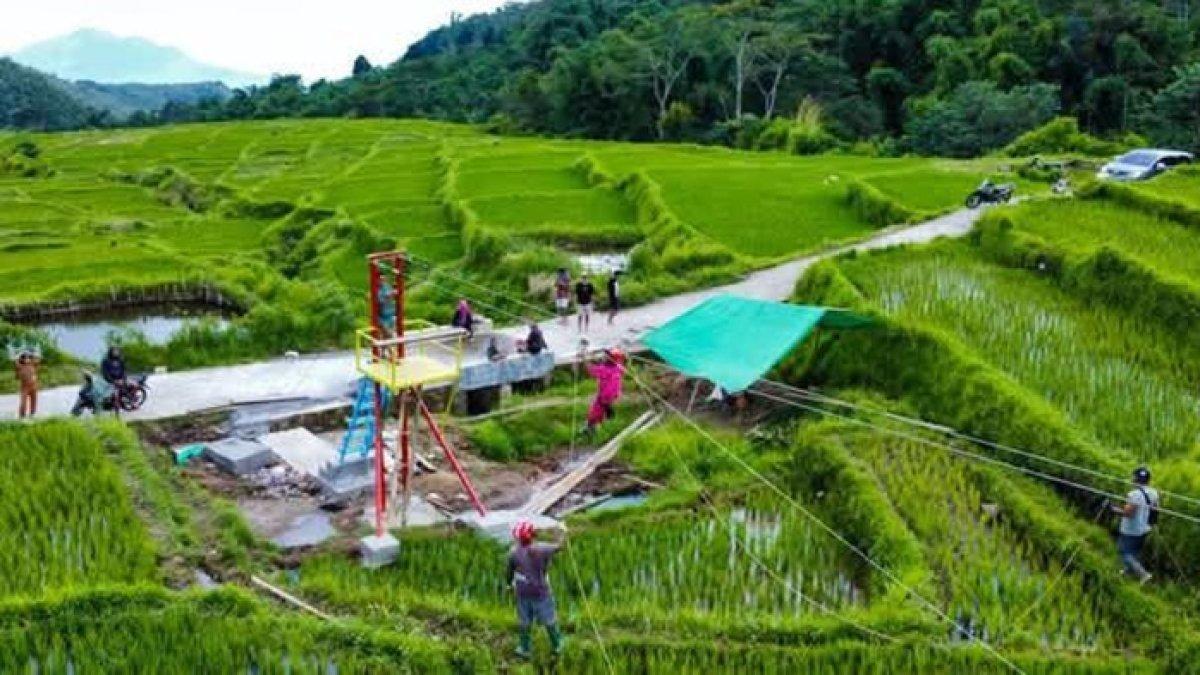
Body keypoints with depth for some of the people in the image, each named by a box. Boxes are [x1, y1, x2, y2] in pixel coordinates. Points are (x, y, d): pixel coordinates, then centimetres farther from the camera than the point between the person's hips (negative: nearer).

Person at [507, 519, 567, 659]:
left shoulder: (514, 552, -20)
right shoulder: (542, 549, -22)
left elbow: (510, 572, -7)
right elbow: (559, 545, -5)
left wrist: (509, 582, 16)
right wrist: (563, 532, 15)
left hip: (522, 593, 1)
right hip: (541, 592, -1)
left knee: (524, 622, 20)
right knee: (549, 619, 19)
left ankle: (525, 649, 36)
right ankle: (557, 645, 38)